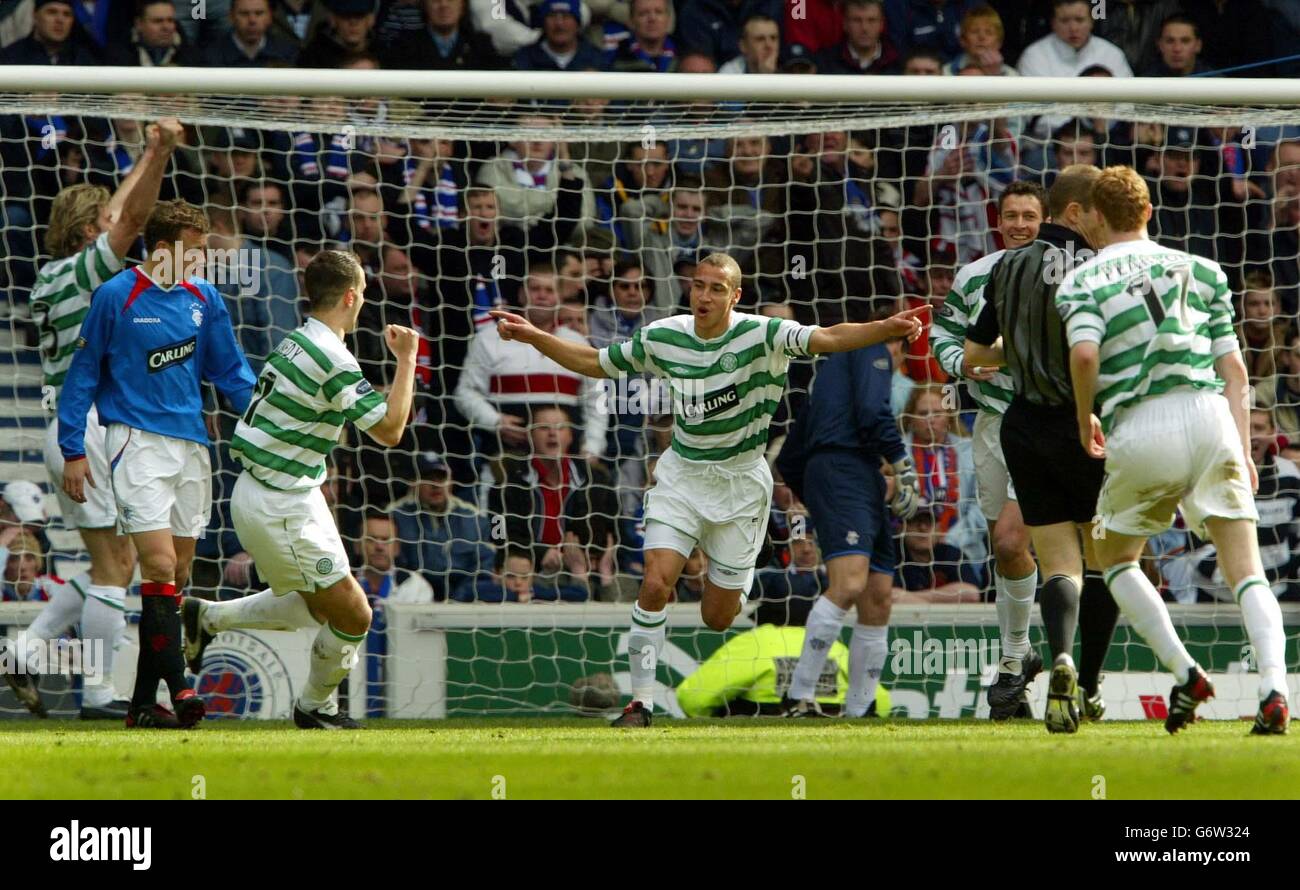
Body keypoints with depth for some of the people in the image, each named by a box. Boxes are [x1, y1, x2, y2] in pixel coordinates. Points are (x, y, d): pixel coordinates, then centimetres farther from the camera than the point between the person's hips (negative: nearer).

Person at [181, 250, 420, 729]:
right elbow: (390, 430, -17)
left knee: (316, 607, 23)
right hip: (283, 506, -10)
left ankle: (207, 618, 25)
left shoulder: (294, 342, 7)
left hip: (257, 491, 10)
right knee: (352, 615, -1)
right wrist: (407, 360, -11)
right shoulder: (334, 361, -22)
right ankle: (316, 706, 19)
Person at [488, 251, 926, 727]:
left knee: (717, 618, 3)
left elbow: (828, 338, -30)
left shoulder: (759, 335, -16)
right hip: (682, 475, 2)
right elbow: (594, 362, 10)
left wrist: (886, 328, -47)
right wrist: (533, 336, 3)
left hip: (740, 483, -2)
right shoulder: (664, 337, -4)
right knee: (655, 585, -18)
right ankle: (641, 701, -8)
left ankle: (739, 579, 42)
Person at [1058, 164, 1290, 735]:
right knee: (1246, 571, 2)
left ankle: (1184, 673, 6)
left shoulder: (1082, 281, 7)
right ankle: (1273, 687, -20)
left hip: (1138, 430, -2)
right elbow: (1234, 368, 13)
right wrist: (1243, 450, 15)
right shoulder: (1201, 270, 18)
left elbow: (1084, 352, -12)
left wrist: (1085, 422, 4)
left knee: (1117, 559, 21)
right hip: (1209, 416, 2)